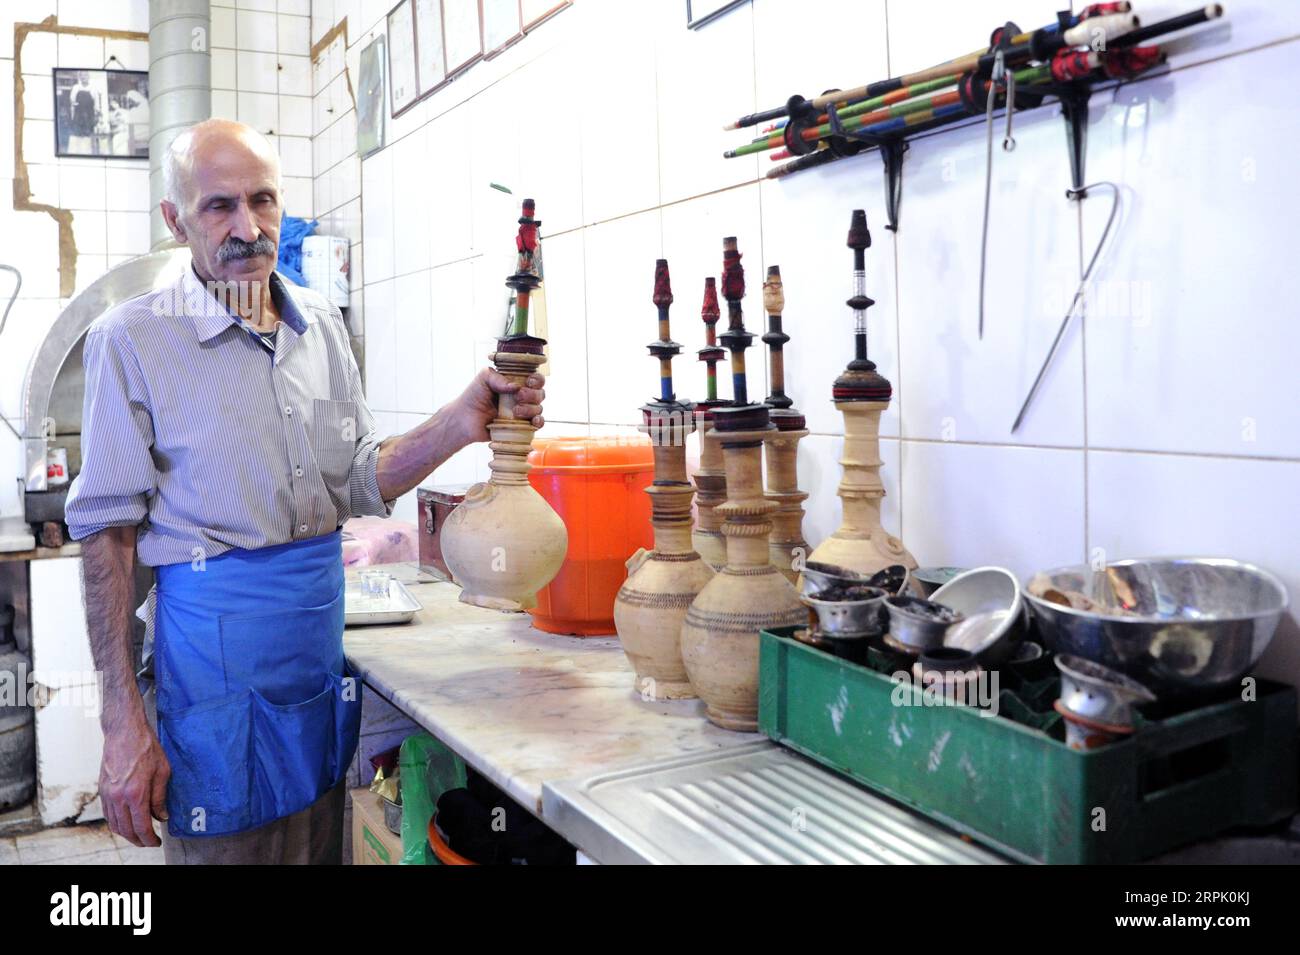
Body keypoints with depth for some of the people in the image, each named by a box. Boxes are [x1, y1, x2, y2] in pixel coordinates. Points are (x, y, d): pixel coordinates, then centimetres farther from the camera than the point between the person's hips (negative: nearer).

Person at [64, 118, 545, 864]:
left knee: (322, 843, 17)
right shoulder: (134, 339, -10)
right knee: (224, 842, 7)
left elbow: (359, 485, 8)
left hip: (321, 640, 5)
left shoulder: (322, 325, 6)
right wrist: (123, 723, -13)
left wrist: (460, 426, -10)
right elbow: (108, 532, -10)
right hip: (215, 645, -5)